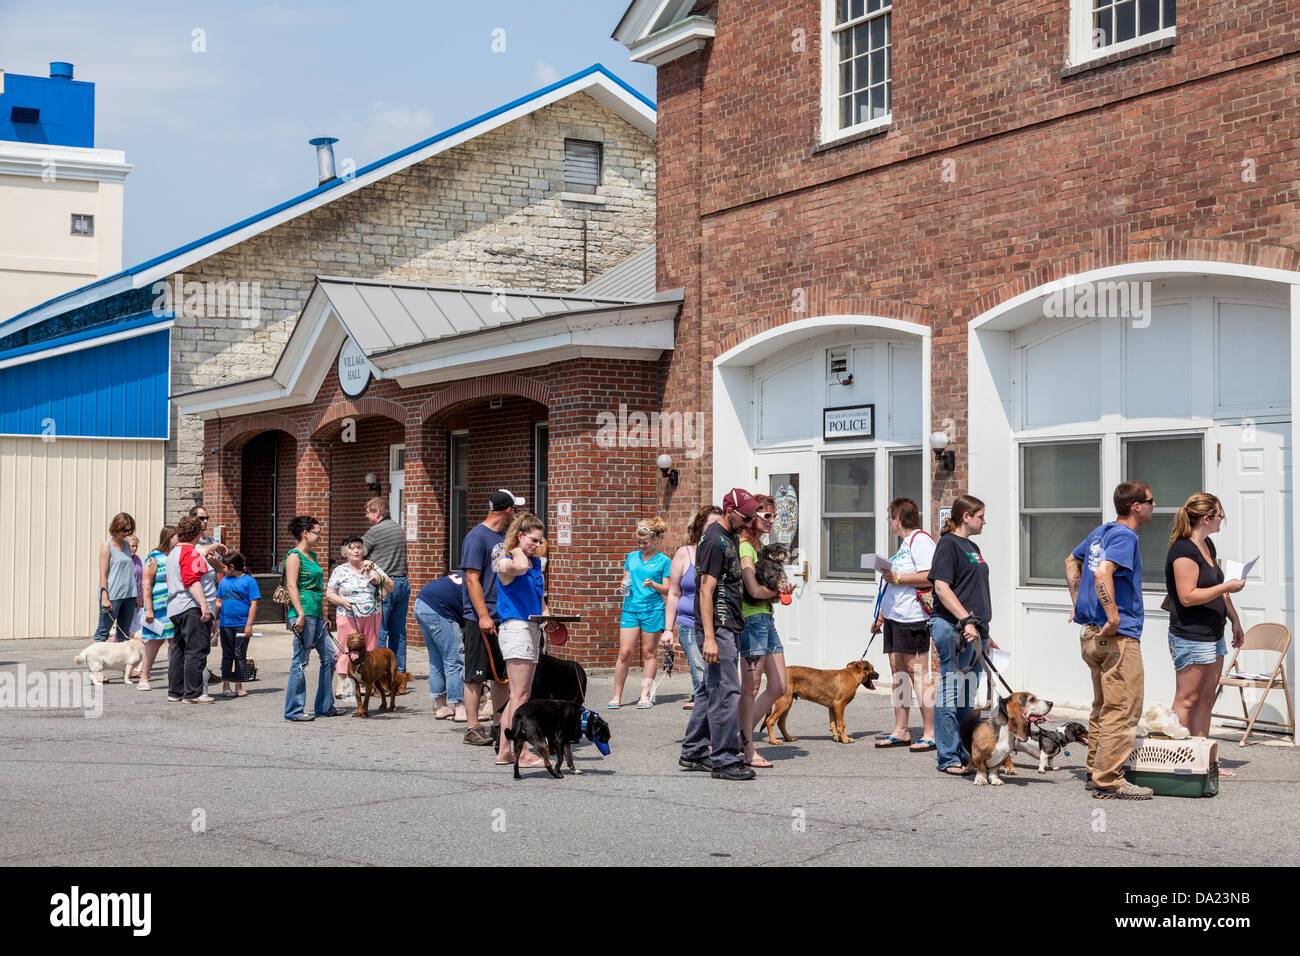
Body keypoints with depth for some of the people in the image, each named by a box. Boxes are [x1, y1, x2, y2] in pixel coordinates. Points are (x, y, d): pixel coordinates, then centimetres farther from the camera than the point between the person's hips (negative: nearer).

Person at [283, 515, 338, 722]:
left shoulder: (312, 555, 19)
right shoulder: (294, 556, -8)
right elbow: (292, 586, -17)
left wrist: (323, 616, 24)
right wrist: (300, 614, -24)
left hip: (315, 614, 10)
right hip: (303, 613, -10)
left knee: (329, 656, 10)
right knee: (300, 662, -6)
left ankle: (325, 707, 18)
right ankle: (293, 711, 0)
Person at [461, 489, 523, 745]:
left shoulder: (503, 536, 14)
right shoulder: (477, 537, -11)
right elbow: (473, 579, -16)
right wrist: (483, 616, -21)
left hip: (505, 618, 8)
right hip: (481, 619, -8)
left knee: (502, 674, 11)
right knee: (476, 675, -2)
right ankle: (473, 728, 3)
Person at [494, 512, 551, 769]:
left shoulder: (536, 562, 17)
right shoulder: (505, 561, -8)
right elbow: (519, 567, -33)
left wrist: (546, 616, 8)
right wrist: (518, 551, -12)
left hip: (532, 629, 9)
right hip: (515, 627, -9)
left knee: (519, 694, 9)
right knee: (520, 695, -9)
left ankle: (505, 750, 14)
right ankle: (521, 753, -7)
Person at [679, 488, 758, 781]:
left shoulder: (731, 538, 16)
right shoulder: (714, 542, -14)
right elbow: (706, 591, -19)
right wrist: (709, 638, -23)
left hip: (730, 625, 10)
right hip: (718, 626, -10)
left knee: (710, 690, 14)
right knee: (726, 692, -9)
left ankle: (693, 752, 21)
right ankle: (724, 760, -5)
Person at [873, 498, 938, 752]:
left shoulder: (920, 540, -10)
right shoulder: (905, 543, 21)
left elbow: (929, 577, -23)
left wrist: (897, 578, -17)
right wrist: (882, 616, 25)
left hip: (912, 617, -10)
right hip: (895, 617, 10)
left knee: (917, 672, -8)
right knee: (898, 670, 9)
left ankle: (930, 734, -5)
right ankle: (900, 731, 14)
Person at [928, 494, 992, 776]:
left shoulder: (972, 547, 20)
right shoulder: (948, 544, -8)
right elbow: (941, 587, -17)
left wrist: (982, 628, 23)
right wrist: (966, 620, -22)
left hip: (974, 629, 9)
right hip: (953, 628, -9)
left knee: (968, 694, 13)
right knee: (951, 693, -4)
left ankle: (965, 753, 20)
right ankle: (949, 758, 0)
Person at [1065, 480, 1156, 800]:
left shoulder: (1100, 532, 14)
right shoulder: (1125, 536, -14)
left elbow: (1072, 561, 29)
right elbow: (1102, 573, -30)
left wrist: (1079, 603, 26)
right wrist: (1114, 618, -26)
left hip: (1092, 634, 10)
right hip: (1119, 637, -10)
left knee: (1103, 707, 17)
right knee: (1122, 709, -6)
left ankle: (1096, 772, 23)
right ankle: (1109, 781, -5)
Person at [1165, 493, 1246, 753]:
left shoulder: (1207, 546, 14)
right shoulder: (1184, 551, -16)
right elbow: (1187, 596, -23)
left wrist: (1234, 620, 24)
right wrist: (1227, 587, -19)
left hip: (1212, 635, 10)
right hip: (1191, 638, -10)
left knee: (1206, 699, 10)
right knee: (1187, 700, -5)